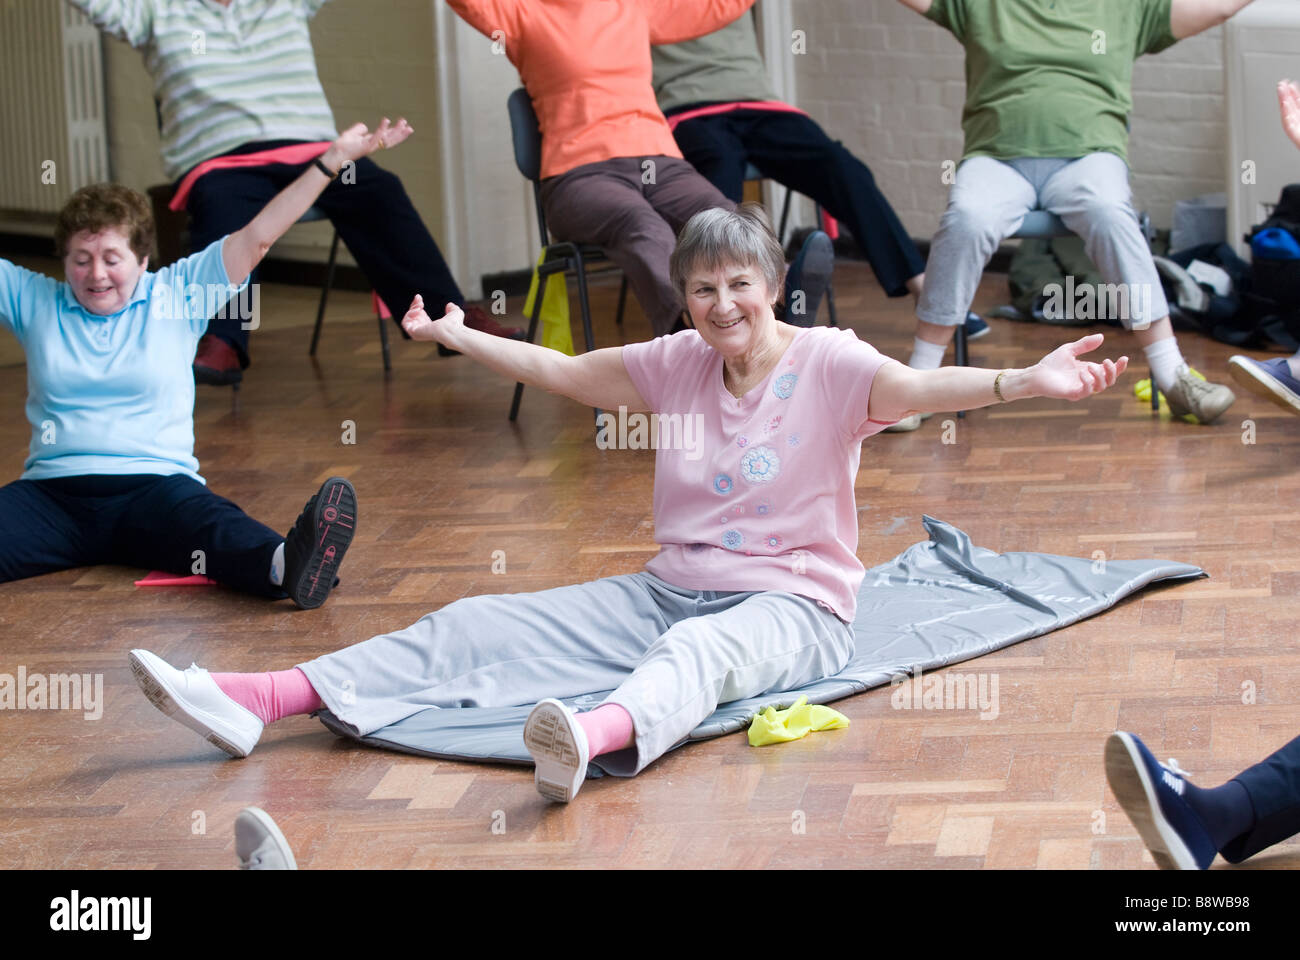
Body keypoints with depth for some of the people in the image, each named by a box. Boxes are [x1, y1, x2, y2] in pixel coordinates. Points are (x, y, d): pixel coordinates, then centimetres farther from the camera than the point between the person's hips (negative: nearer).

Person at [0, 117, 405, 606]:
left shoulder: (177, 295, 15)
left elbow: (256, 238, 11)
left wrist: (332, 159, 7)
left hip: (153, 484, -2)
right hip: (53, 491, 2)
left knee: (199, 517, -38)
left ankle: (285, 565, -70)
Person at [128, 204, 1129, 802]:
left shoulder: (830, 363, -8)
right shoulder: (679, 365, 9)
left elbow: (920, 387, -25)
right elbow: (562, 371, 20)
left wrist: (1026, 381, -42)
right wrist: (459, 337, 23)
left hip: (792, 607, -6)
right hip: (669, 591, 6)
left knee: (697, 650, -42)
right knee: (481, 624, -8)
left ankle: (596, 737, -78)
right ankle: (259, 701, -18)